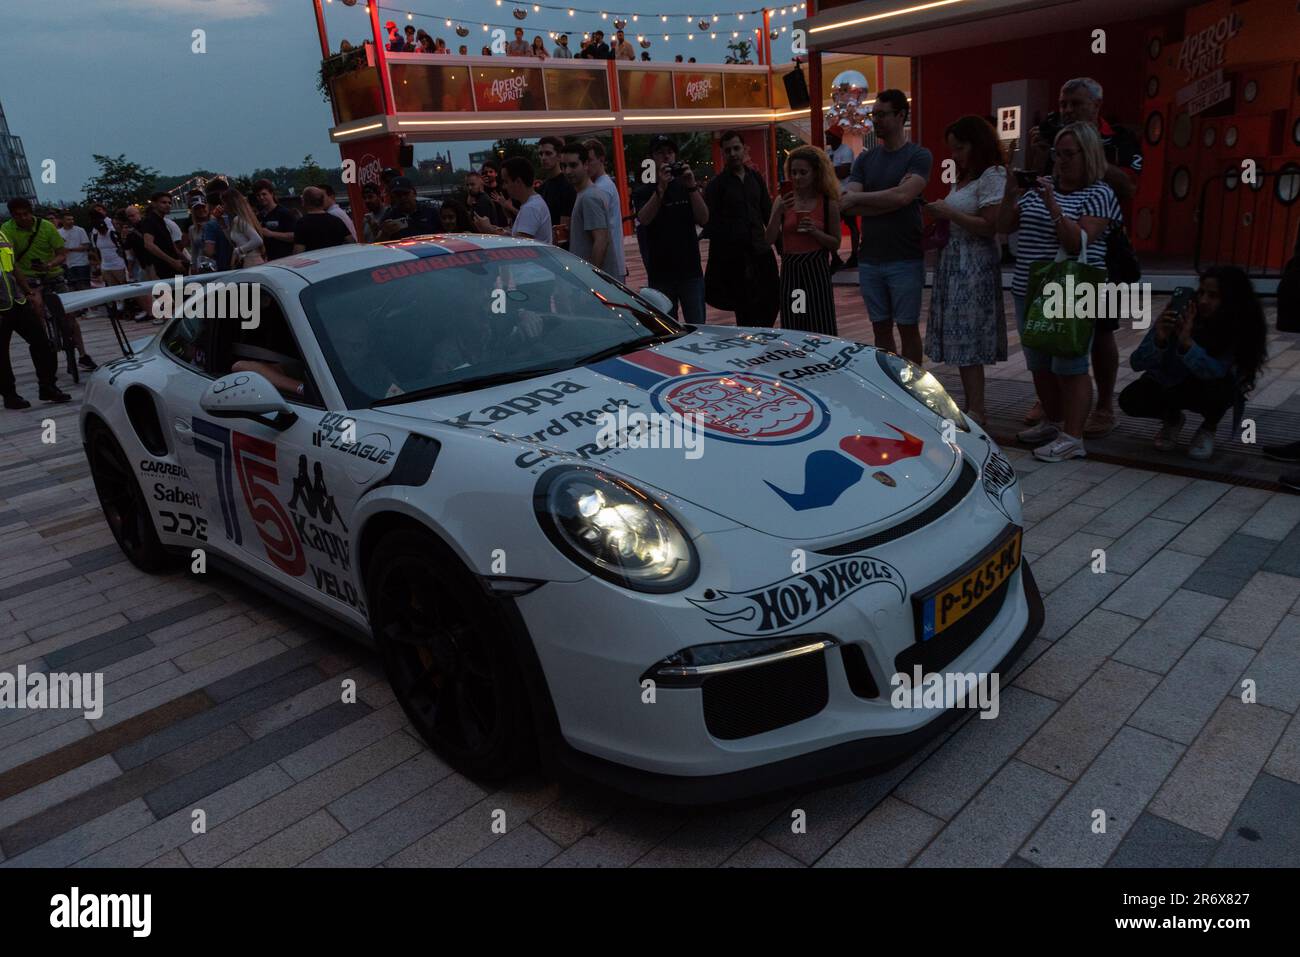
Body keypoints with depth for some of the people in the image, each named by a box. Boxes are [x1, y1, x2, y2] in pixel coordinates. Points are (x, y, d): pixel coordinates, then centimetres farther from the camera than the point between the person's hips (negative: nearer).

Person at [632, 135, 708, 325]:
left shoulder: (687, 187, 10)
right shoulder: (643, 193, 7)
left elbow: (703, 220, -4)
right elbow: (643, 219, -14)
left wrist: (692, 187, -16)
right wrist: (660, 188, -25)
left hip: (690, 271, 1)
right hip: (660, 274, -1)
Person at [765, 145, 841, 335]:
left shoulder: (829, 203, 1)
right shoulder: (783, 201, 5)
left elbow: (835, 244, 5)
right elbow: (770, 240, -2)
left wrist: (815, 231, -12)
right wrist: (778, 212, -15)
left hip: (817, 271, -2)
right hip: (790, 271, 2)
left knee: (821, 330, -2)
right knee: (792, 332, 5)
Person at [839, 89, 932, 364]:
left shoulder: (918, 156, -2)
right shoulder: (865, 159, 11)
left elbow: (902, 196, -19)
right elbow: (850, 205, -2)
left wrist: (857, 198, -9)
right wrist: (890, 200, -13)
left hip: (905, 259, -4)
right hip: (869, 259, 5)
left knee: (907, 328, 3)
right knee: (880, 328, 10)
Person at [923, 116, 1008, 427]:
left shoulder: (993, 176, -8)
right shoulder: (962, 179, 19)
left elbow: (989, 227, -17)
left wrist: (949, 213, -12)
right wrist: (940, 219, 8)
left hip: (975, 267, -9)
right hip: (953, 263, 9)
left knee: (967, 343, -9)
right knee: (961, 342, 7)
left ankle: (977, 412, -3)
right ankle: (971, 408, 13)